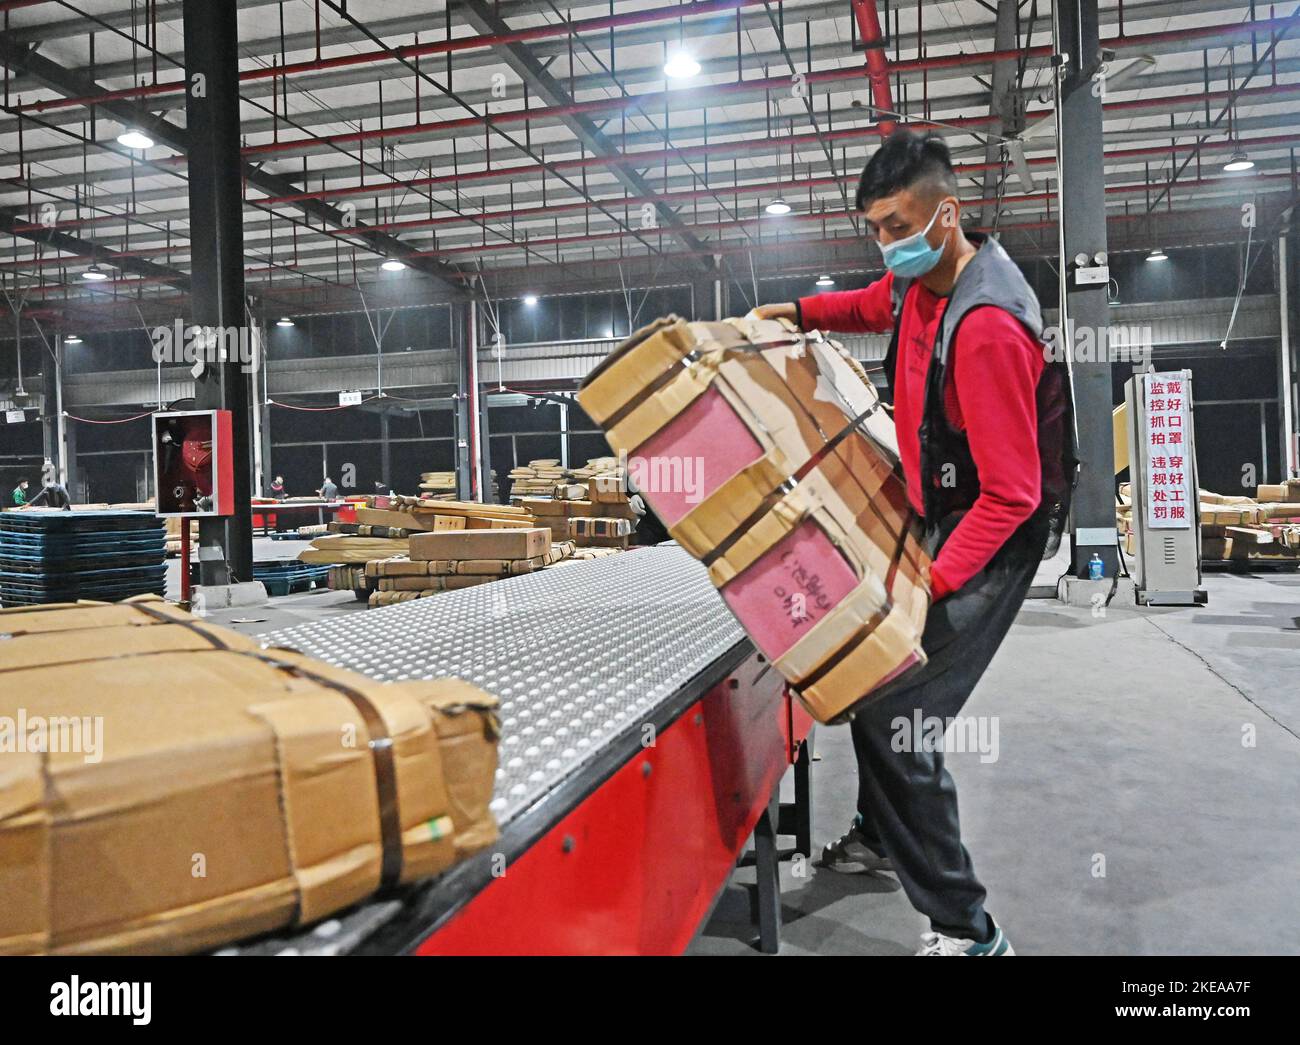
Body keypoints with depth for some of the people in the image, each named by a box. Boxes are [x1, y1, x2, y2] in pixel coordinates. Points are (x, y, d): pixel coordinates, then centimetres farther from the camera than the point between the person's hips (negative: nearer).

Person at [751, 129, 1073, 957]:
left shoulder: (986, 330, -27)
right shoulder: (918, 281, 1)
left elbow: (1009, 495, -26)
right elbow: (873, 306, 29)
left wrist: (933, 584, -31)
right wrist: (795, 313, 14)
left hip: (992, 535, -10)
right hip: (939, 514, 10)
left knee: (894, 718, -16)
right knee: (877, 679, 20)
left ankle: (967, 931, -2)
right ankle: (882, 836, 42)